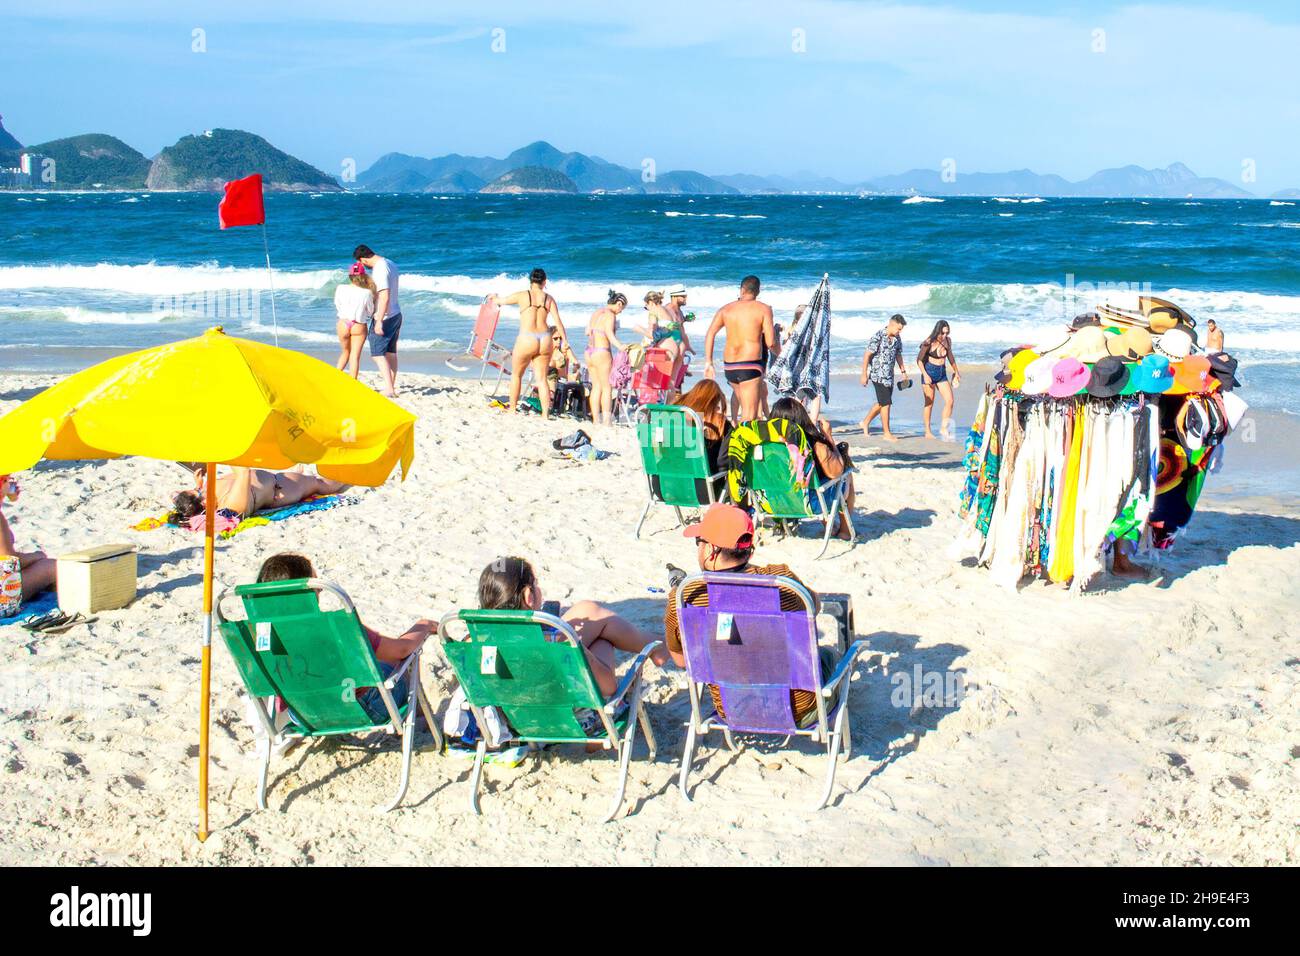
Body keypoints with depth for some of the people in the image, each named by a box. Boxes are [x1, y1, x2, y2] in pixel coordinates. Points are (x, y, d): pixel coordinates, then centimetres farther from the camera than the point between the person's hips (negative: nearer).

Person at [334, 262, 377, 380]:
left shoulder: (341, 289, -9)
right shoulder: (367, 293, -15)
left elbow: (337, 306, 5)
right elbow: (370, 311, -1)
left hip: (343, 324, 2)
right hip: (359, 326, -2)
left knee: (345, 352, 23)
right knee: (355, 356, 3)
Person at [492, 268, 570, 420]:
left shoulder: (523, 295, 0)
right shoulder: (549, 298, 5)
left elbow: (503, 301, 15)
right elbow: (557, 321, 0)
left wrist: (495, 297, 37)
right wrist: (565, 339, 7)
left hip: (527, 339, -3)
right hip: (545, 340, 3)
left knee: (516, 375, 17)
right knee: (542, 379, 8)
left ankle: (512, 409, 23)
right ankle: (545, 414, 2)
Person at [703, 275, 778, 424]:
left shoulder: (726, 309, 11)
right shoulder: (763, 309, -1)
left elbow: (710, 334, 2)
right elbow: (770, 343, -9)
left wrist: (708, 362, 4)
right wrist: (778, 352, 13)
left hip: (729, 367, 5)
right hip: (750, 366, -5)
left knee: (745, 409, 23)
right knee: (749, 416, -6)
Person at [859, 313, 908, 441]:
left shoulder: (897, 338, 6)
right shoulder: (878, 337, -16)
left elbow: (898, 355, 20)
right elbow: (867, 355, -14)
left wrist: (903, 371, 16)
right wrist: (864, 374, -16)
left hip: (889, 375, 8)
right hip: (878, 375, -8)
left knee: (882, 403, 16)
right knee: (886, 403, -8)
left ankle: (866, 422, 34)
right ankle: (887, 433, -1)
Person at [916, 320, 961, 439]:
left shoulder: (948, 341, 1)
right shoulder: (929, 343, -14)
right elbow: (919, 360, -8)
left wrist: (956, 372, 25)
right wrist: (925, 375, -17)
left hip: (942, 373, 5)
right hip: (929, 372, -5)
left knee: (950, 400, -7)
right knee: (929, 402, 1)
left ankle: (944, 428, 4)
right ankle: (928, 432, 9)